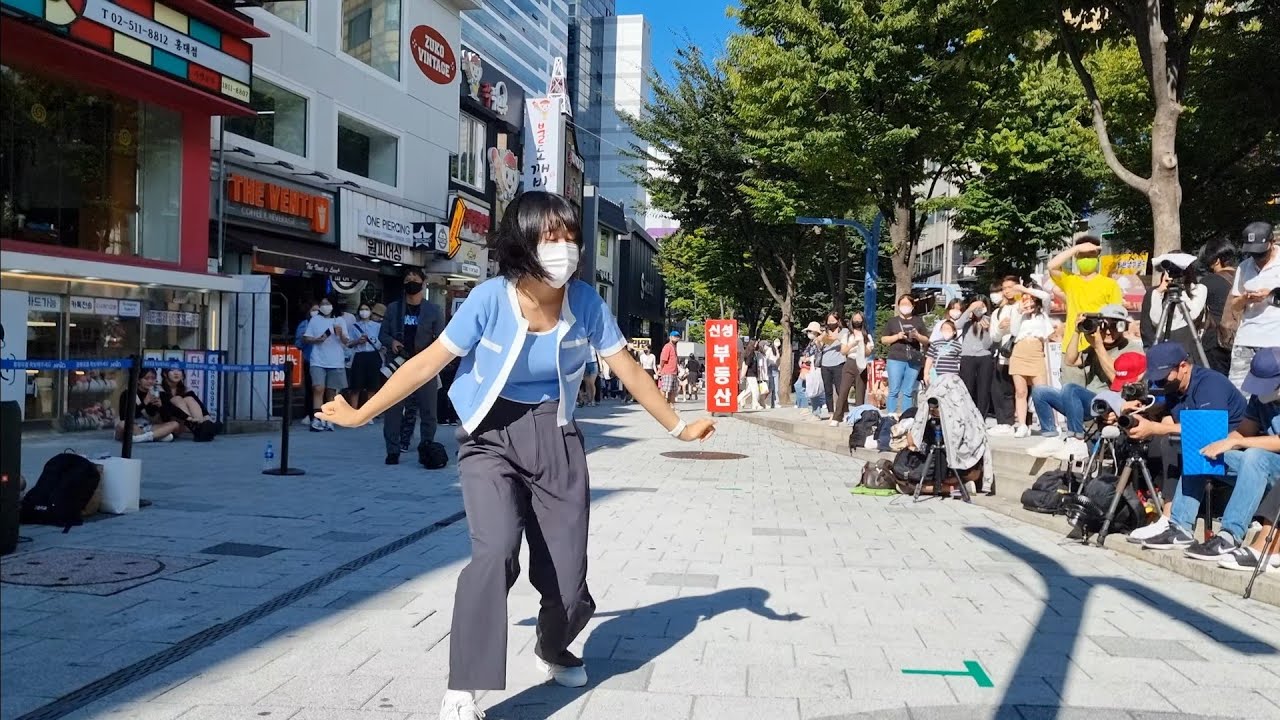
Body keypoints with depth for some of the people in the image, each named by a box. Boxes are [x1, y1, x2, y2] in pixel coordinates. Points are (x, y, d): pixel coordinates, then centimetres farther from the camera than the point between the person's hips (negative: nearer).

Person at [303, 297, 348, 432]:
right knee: (319, 389, -15)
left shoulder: (339, 321, 11)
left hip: (336, 362, 2)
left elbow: (345, 342, 6)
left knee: (331, 392, 4)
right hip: (318, 361, -2)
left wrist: (340, 333, -14)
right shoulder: (314, 320, 8)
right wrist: (316, 340, -11)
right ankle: (317, 420, -18)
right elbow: (305, 339, 7)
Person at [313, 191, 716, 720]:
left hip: (555, 439, 3)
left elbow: (628, 370, 2)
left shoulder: (586, 302, -9)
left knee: (567, 580, 3)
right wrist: (361, 414, -10)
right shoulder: (490, 299, -17)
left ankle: (552, 650, 39)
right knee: (496, 552, -28)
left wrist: (677, 426, 7)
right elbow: (427, 363, -11)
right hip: (491, 438, -2)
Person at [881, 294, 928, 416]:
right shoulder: (892, 321, 10)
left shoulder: (918, 321, 14)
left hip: (914, 361, 2)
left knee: (908, 392, 3)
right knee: (894, 391, -6)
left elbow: (926, 342, 13)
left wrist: (917, 336, -8)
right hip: (896, 359, -2)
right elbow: (883, 340, 7)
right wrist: (897, 336, -9)